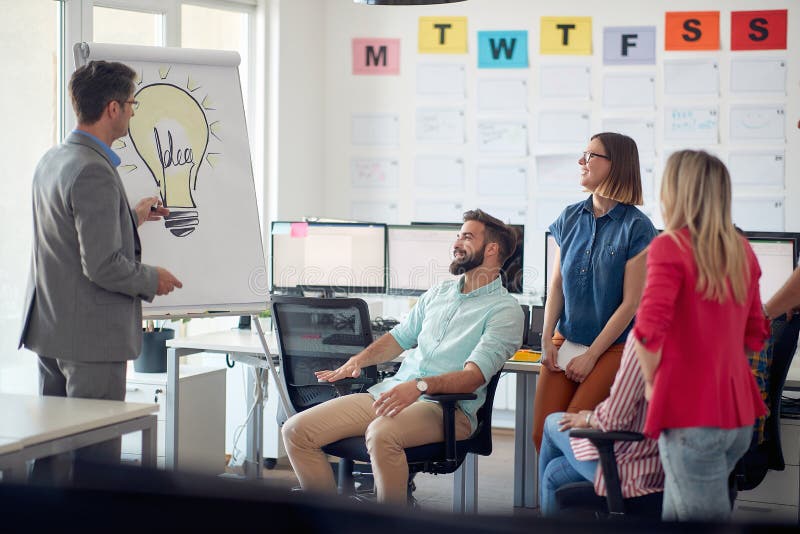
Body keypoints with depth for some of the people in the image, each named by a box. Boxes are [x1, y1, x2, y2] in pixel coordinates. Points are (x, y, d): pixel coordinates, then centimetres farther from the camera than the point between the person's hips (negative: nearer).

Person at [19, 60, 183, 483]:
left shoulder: (52, 160, 11)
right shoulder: (93, 171, -21)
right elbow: (102, 266, -23)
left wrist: (131, 217, 29)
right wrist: (152, 280, -6)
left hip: (48, 330, 10)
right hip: (93, 336, -10)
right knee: (97, 453, -3)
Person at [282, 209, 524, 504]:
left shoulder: (504, 310, -2)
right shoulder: (438, 293, 22)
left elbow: (473, 377, -14)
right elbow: (400, 337, 30)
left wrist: (420, 386, -29)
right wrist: (359, 359, 10)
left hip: (446, 406, -7)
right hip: (389, 391, 7)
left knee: (382, 433, -40)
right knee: (296, 430, -9)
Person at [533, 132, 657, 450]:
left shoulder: (636, 228, -10)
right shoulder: (570, 219, 8)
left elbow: (631, 302, -11)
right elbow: (557, 285, 10)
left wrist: (591, 356, -12)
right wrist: (547, 340, -2)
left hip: (612, 347, -5)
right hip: (565, 341, 5)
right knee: (542, 435, -3)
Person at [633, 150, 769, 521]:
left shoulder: (670, 246, -10)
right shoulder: (741, 250, 9)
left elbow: (649, 330, -21)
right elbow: (755, 334, 14)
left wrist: (652, 381, -5)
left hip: (691, 415, -7)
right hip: (738, 412, 7)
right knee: (676, 513, 20)